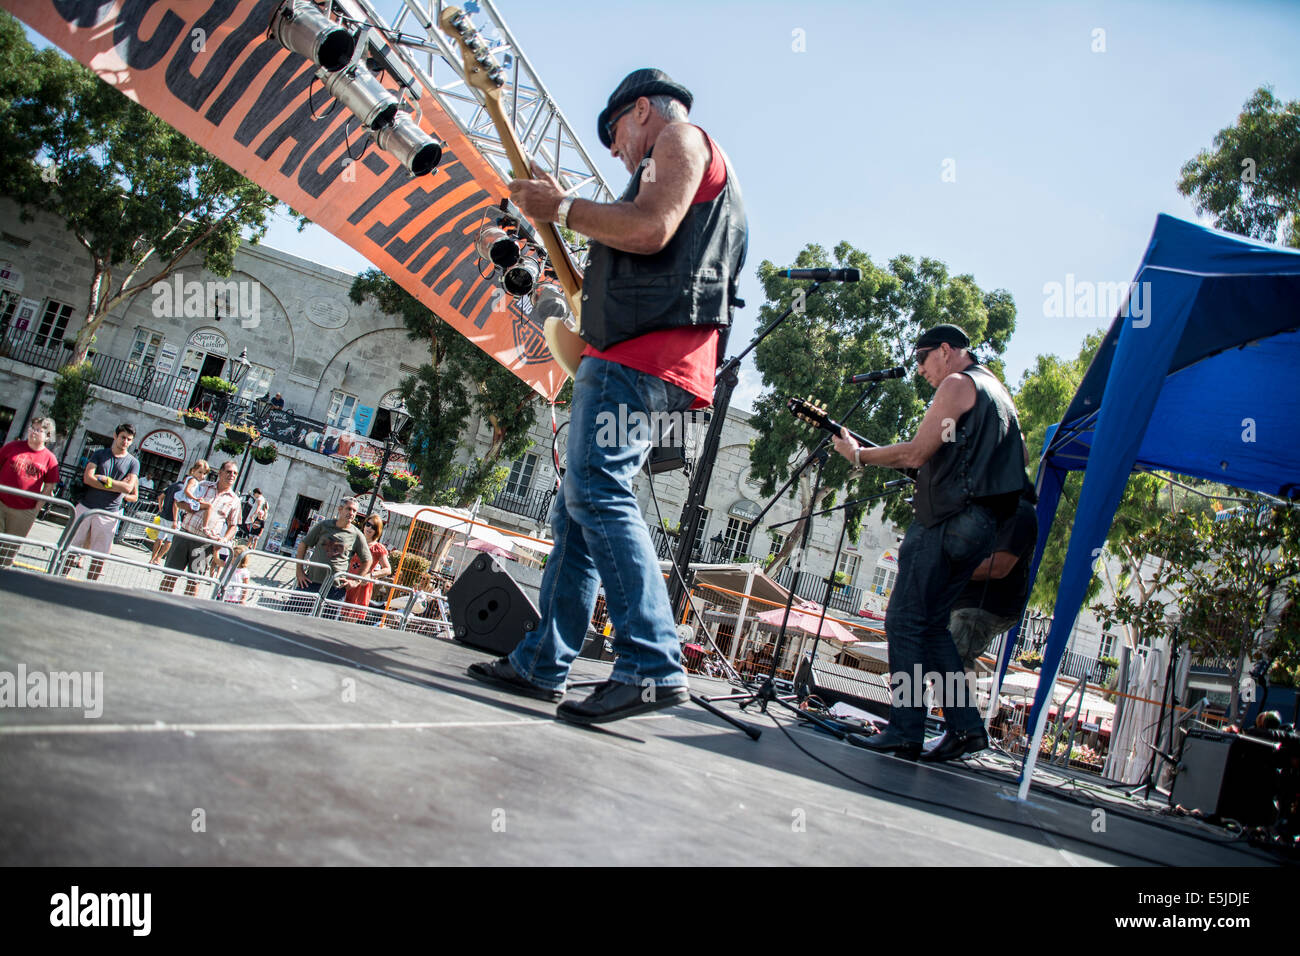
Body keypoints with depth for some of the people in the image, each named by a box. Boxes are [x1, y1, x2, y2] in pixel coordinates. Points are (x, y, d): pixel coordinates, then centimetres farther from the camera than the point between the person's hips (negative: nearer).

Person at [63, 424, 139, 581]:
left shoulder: (133, 462, 3)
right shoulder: (100, 454, 6)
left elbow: (128, 488, -9)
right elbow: (88, 478, -8)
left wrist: (105, 479, -12)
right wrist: (118, 485, -12)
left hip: (109, 514, -1)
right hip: (85, 507, 1)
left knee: (99, 556, 3)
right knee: (71, 548, 7)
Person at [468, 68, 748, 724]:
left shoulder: (681, 137, 5)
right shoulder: (675, 162, 35)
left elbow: (652, 229, -15)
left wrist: (561, 207, -3)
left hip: (643, 352, -11)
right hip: (625, 358, 11)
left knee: (597, 491, -22)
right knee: (576, 510, 7)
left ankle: (653, 667, -26)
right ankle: (542, 663, 10)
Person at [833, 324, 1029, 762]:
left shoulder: (958, 384, -4)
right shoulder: (998, 393, 25)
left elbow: (916, 453, -11)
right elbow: (1019, 458, 28)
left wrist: (859, 454, 1)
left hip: (946, 521, -10)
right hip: (980, 525, 10)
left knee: (905, 622, -7)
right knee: (932, 623, 12)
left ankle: (905, 732, -9)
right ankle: (965, 726, 8)